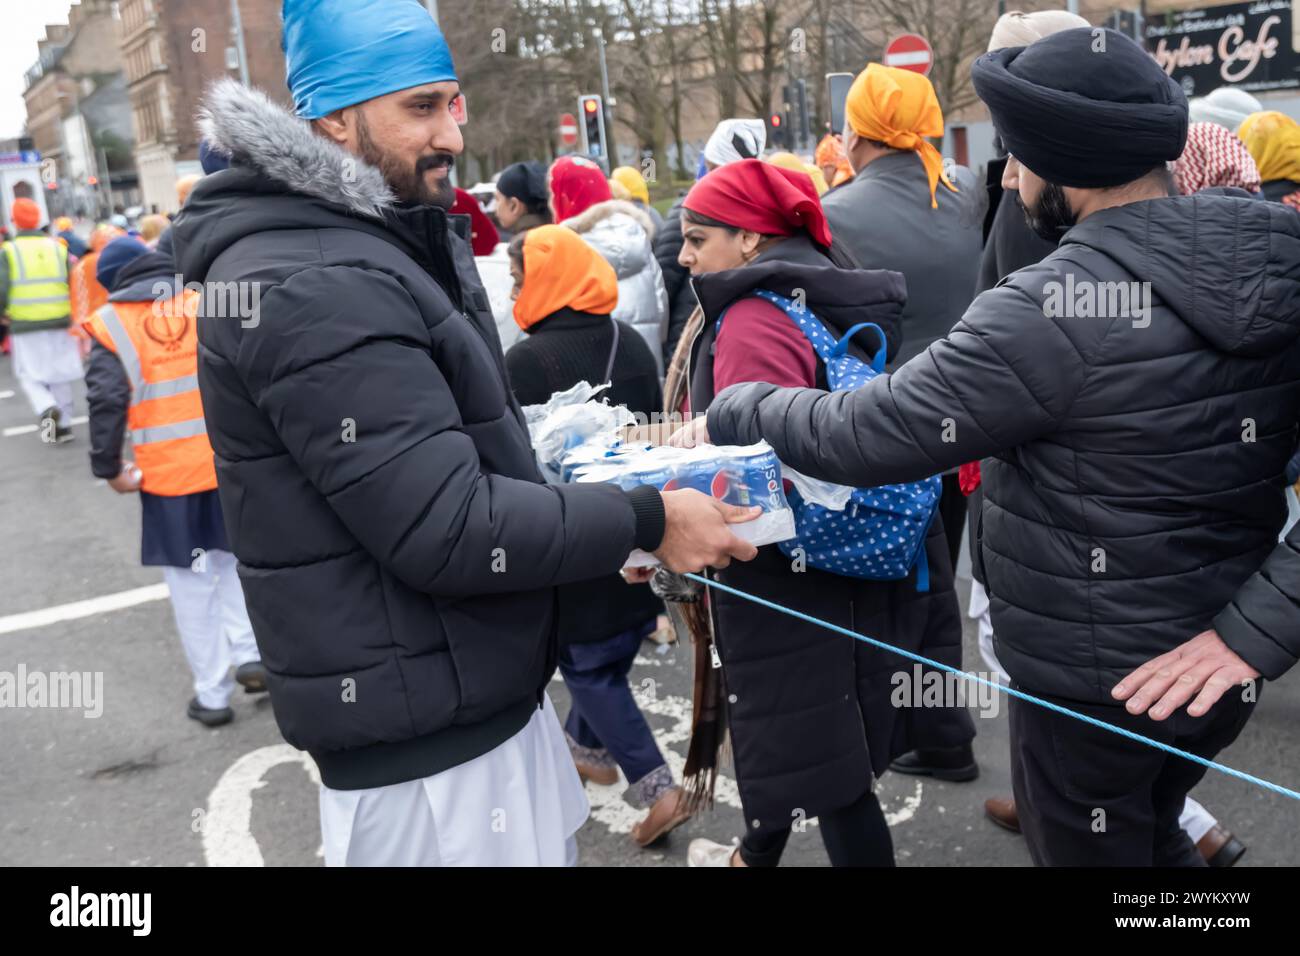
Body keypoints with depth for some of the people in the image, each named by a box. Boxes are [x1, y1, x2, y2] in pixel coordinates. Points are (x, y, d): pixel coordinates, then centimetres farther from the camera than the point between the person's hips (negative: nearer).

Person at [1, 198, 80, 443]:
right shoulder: (57, 247, 3)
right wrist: (71, 314, 15)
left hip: (25, 325, -3)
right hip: (58, 321, 3)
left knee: (29, 375, 8)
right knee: (59, 373, 13)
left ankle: (47, 409, -18)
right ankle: (64, 425, 16)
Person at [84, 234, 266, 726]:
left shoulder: (110, 326, -1)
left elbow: (106, 403, -11)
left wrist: (108, 468, -2)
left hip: (166, 474, -2)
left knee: (192, 586, 9)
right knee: (232, 559, 23)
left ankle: (212, 694, 16)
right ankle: (249, 652, 9)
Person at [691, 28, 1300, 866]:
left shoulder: (1054, 310, -27)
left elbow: (858, 436, -22)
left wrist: (733, 410, -7)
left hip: (1098, 680, -6)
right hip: (1212, 661, 7)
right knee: (1152, 839, 29)